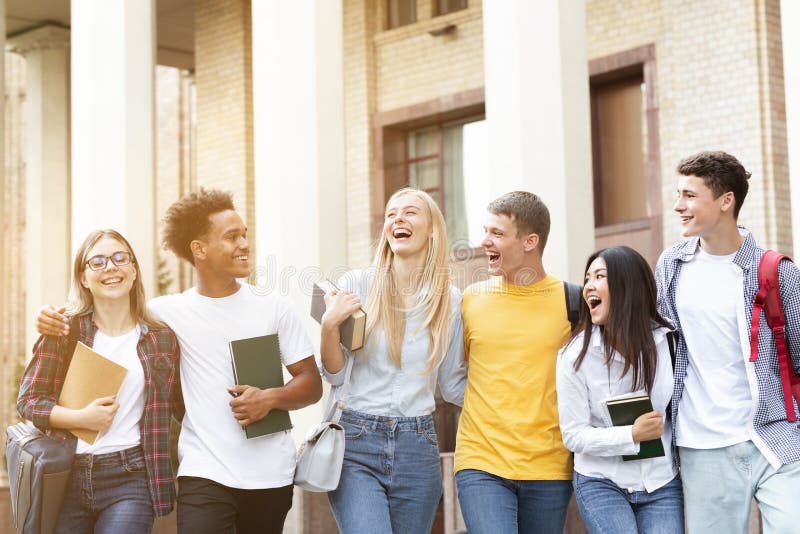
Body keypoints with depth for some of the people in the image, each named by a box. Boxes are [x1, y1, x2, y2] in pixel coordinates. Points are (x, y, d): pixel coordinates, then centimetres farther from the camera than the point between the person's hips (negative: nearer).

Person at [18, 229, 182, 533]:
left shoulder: (161, 339, 7)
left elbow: (184, 407, 13)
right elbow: (27, 400, 2)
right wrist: (81, 418, -14)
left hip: (130, 478, 0)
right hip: (65, 476, 1)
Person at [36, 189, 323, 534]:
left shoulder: (273, 307, 4)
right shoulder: (168, 312, 2)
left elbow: (311, 383, 6)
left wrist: (271, 398, -13)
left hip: (271, 475, 2)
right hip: (204, 475, -2)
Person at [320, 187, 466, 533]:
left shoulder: (449, 300, 4)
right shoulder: (356, 284, -1)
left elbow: (453, 386, 11)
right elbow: (334, 374, 2)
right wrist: (330, 325, -14)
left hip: (417, 450, 2)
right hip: (355, 441, -2)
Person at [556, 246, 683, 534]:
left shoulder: (668, 342, -5)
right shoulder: (575, 356, -11)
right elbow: (574, 435, -9)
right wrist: (632, 435, -22)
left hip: (662, 485, 2)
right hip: (601, 485, -2)